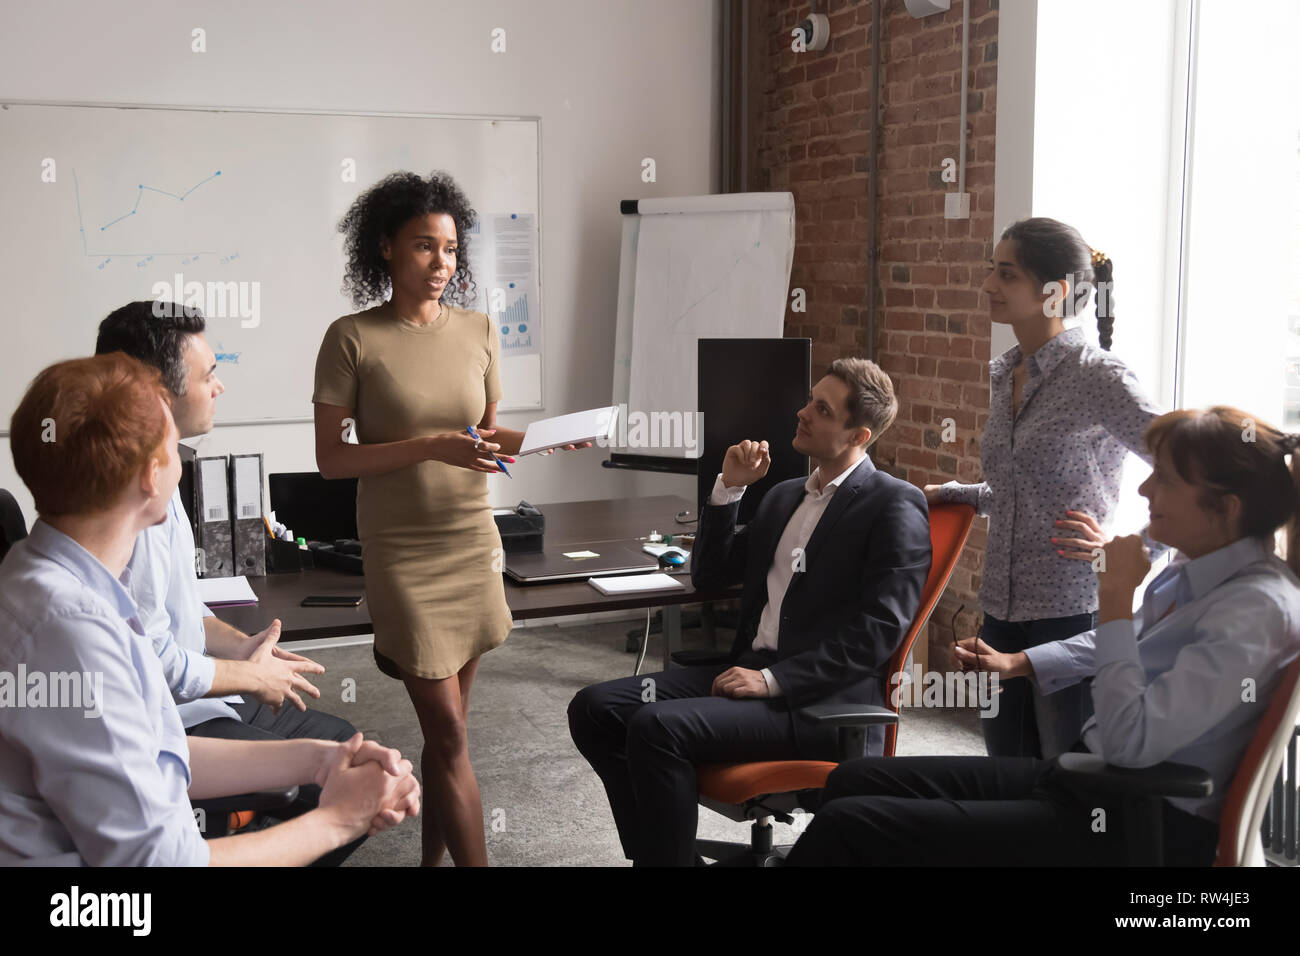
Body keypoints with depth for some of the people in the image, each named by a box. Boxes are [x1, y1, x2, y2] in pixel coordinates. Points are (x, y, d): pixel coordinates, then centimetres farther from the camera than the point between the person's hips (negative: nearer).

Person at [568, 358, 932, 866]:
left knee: (657, 726, -28)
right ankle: (653, 850, 1)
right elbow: (709, 574, 23)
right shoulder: (783, 496, 20)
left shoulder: (896, 506, -5)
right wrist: (729, 487, 10)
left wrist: (773, 680, -19)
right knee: (594, 709, -8)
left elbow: (879, 629, -14)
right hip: (749, 668, 8)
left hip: (824, 698, -8)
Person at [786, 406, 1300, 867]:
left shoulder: (1256, 609, -21)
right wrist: (1019, 663, 23)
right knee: (854, 781, 6)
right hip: (1088, 777, 9)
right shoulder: (1194, 572, 6)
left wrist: (1116, 593, -21)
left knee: (848, 827, -16)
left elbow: (1131, 742, -27)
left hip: (1143, 829, -9)